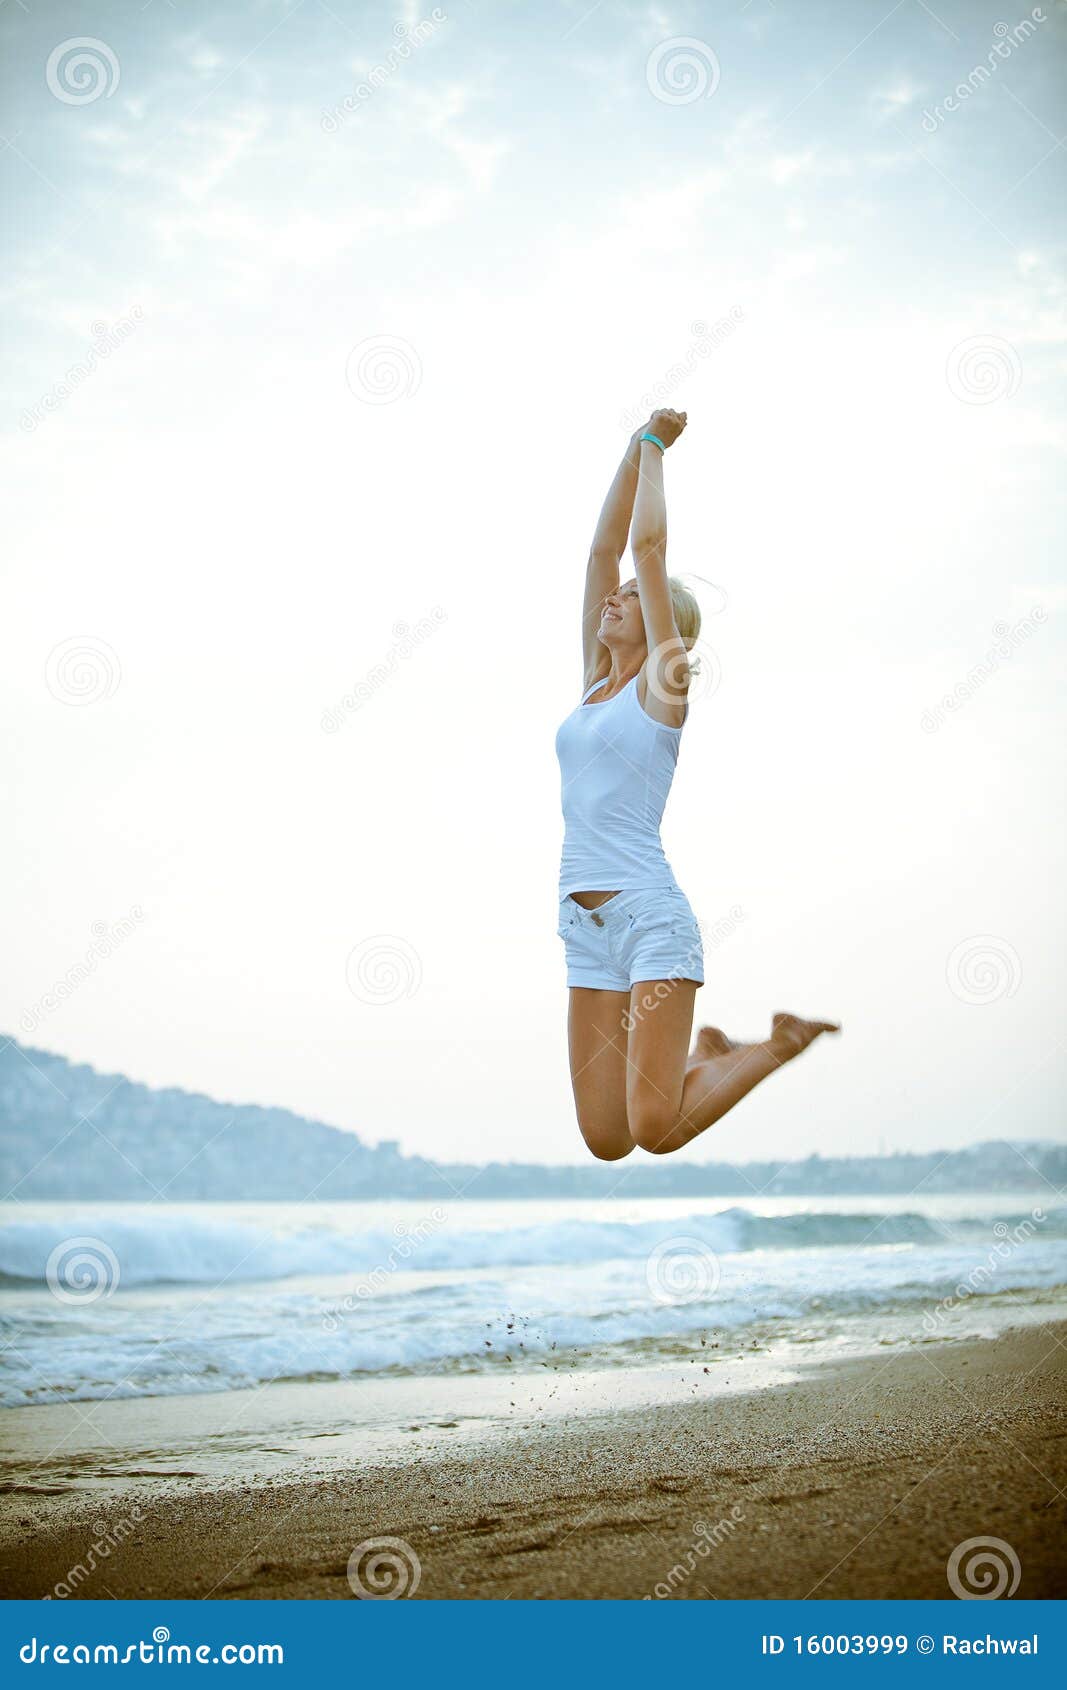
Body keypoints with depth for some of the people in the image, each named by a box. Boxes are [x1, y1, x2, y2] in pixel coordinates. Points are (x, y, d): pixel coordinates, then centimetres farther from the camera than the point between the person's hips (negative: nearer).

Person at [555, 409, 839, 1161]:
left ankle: (784, 1043, 12)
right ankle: (705, 1053, 30)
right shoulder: (594, 679, 15)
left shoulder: (663, 683, -1)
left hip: (649, 912, -7)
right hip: (586, 921, 7)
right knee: (606, 1141, 3)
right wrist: (634, 449, 18)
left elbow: (649, 546, -4)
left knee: (656, 1130, -12)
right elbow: (604, 548, 15)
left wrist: (656, 449, 6)